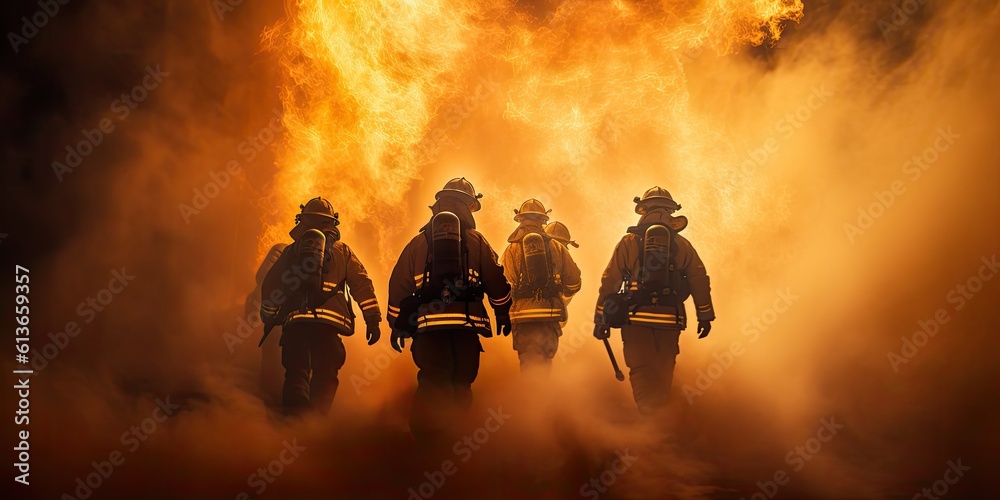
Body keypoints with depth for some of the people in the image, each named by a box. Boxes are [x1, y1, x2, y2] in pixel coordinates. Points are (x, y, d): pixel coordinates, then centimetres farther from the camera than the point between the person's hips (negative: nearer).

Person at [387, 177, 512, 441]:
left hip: (429, 323, 1)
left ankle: (424, 438, -12)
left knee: (432, 385, 0)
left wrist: (397, 324, 16)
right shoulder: (476, 241, 11)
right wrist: (503, 314, 19)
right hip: (466, 323, 0)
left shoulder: (418, 241, 14)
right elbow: (496, 281, 8)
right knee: (461, 385, 8)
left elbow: (399, 284, 11)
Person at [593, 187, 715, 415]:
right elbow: (700, 281, 6)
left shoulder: (629, 242, 4)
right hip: (670, 320, 2)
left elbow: (609, 281, 1)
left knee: (642, 376, 0)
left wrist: (601, 319, 5)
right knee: (663, 377, 13)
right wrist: (705, 316, 14)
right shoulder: (682, 244, 9)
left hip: (637, 319, -2)